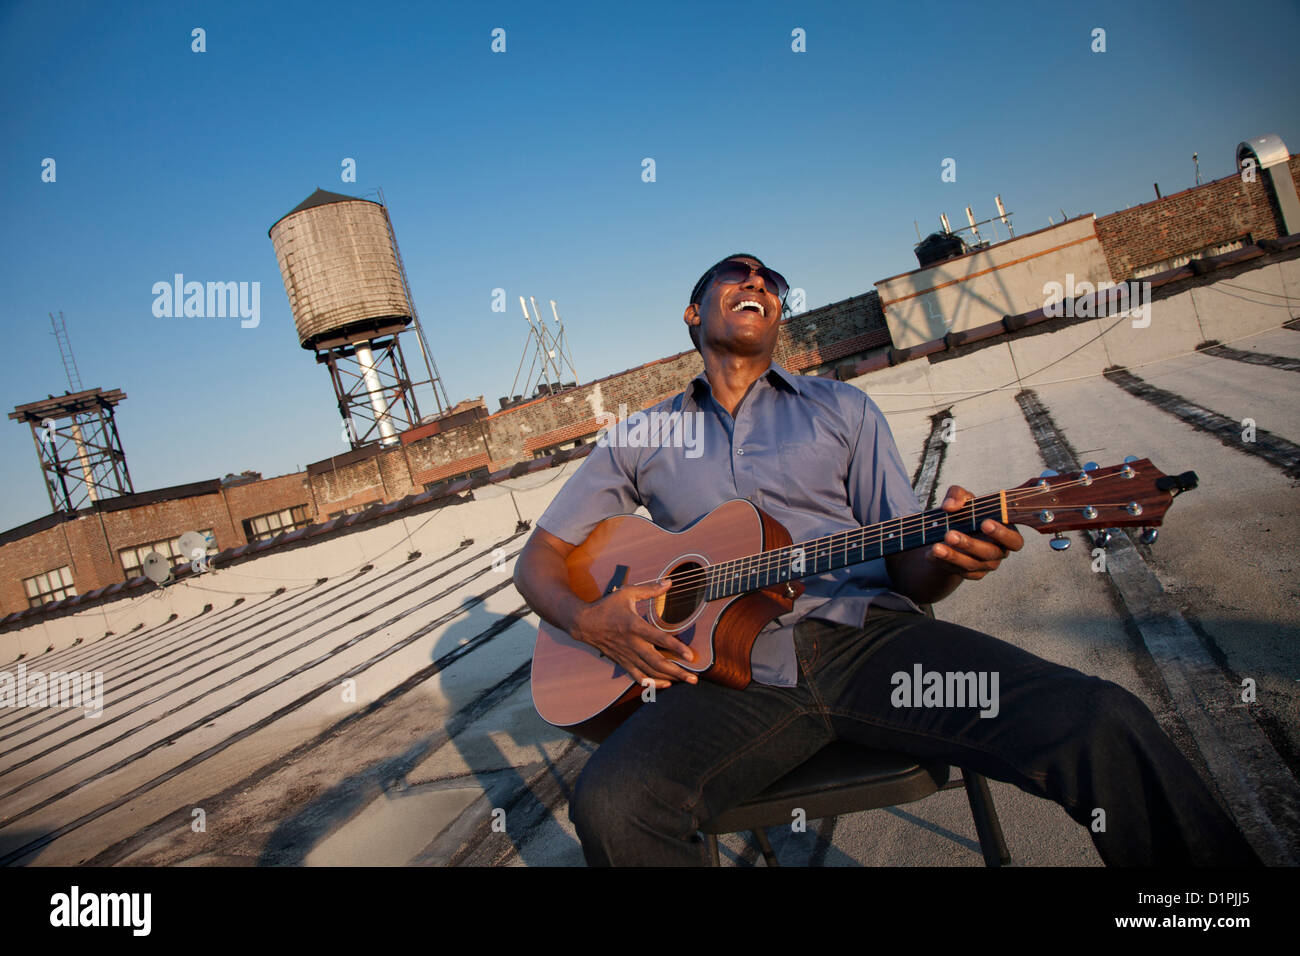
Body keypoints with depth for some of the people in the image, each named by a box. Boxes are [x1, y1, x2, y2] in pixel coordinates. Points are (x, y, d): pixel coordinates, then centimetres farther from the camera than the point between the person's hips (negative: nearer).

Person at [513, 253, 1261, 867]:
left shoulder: (842, 408, 17)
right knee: (610, 806, -31)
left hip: (866, 638, 1)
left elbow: (908, 574, 12)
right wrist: (589, 618, -6)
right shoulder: (642, 441, 17)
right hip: (730, 666, 0)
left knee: (1103, 726, -22)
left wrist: (948, 556, -13)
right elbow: (539, 557, 16)